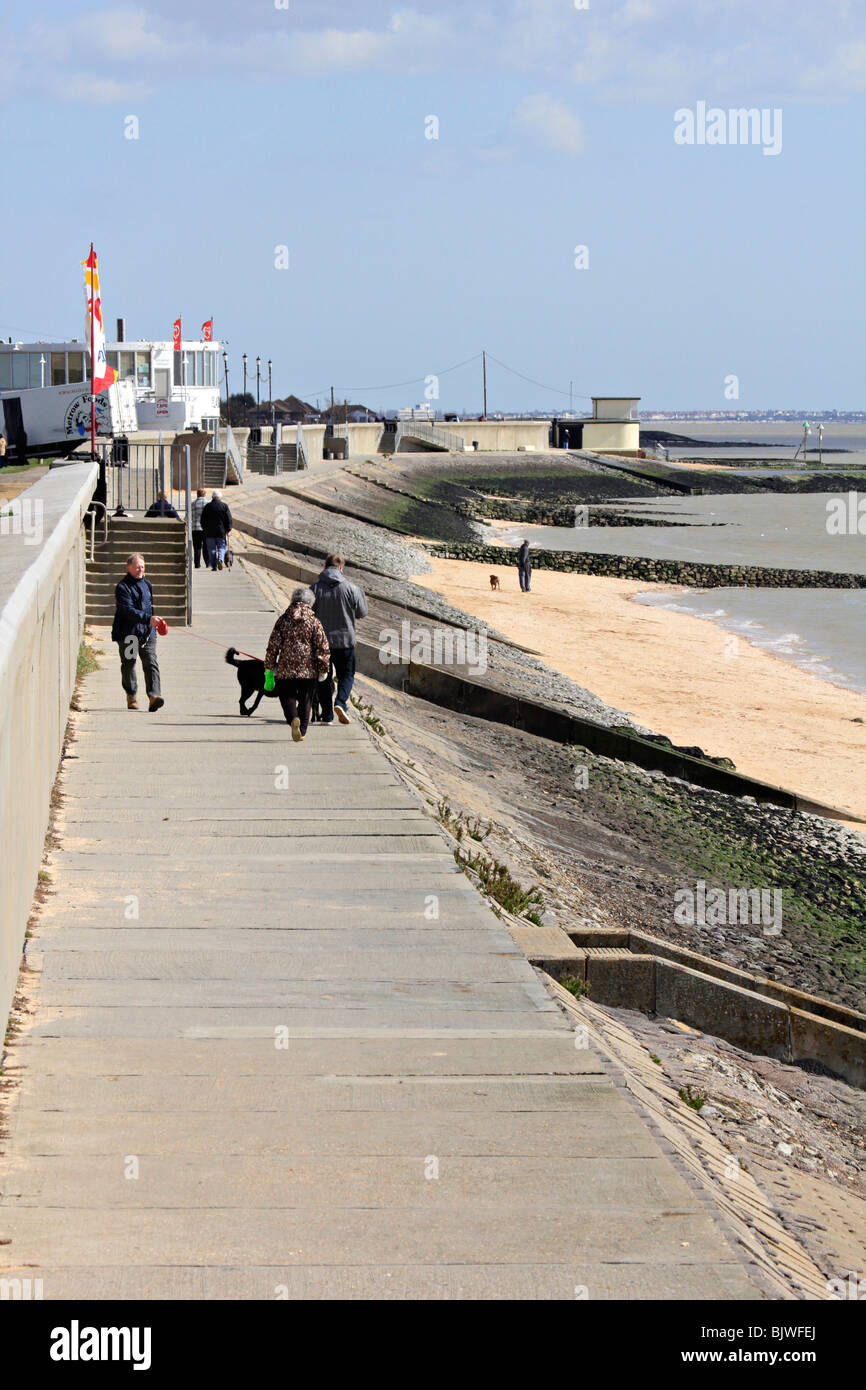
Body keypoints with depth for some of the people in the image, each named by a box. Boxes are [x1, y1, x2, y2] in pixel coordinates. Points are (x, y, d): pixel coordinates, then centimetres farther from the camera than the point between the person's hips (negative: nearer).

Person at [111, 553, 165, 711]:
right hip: (128, 634, -4)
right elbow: (128, 610, -22)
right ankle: (131, 696, 24)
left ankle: (154, 696, -21)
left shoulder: (147, 585, 14)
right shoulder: (122, 588, -10)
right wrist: (148, 619, -32)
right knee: (128, 665, 7)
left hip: (147, 633, 4)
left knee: (151, 663, -11)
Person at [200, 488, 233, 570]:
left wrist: (205, 529, 19)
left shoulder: (207, 506, 3)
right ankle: (220, 559, -19)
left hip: (210, 533, 1)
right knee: (222, 547, 8)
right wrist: (228, 530, 2)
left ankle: (213, 566, 3)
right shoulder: (224, 506, 0)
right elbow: (229, 519, -2)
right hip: (221, 532, -1)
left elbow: (203, 520, 8)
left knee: (211, 549, 6)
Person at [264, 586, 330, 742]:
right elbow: (322, 647, -5)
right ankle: (302, 731, 12)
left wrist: (269, 667, 9)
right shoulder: (314, 621, -3)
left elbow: (273, 646, 1)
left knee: (287, 695, 11)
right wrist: (324, 669, 3)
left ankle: (293, 718, -17)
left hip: (286, 668, 0)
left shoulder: (283, 620, 0)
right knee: (305, 699, 11)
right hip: (308, 670, 0)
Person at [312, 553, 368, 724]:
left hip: (321, 641, 1)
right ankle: (341, 702, -16)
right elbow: (362, 613, 3)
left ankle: (327, 715, 10)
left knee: (324, 677, 10)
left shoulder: (315, 588, -3)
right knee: (346, 674, 10)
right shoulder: (350, 588, -7)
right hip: (344, 640, -1)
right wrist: (361, 594, 18)